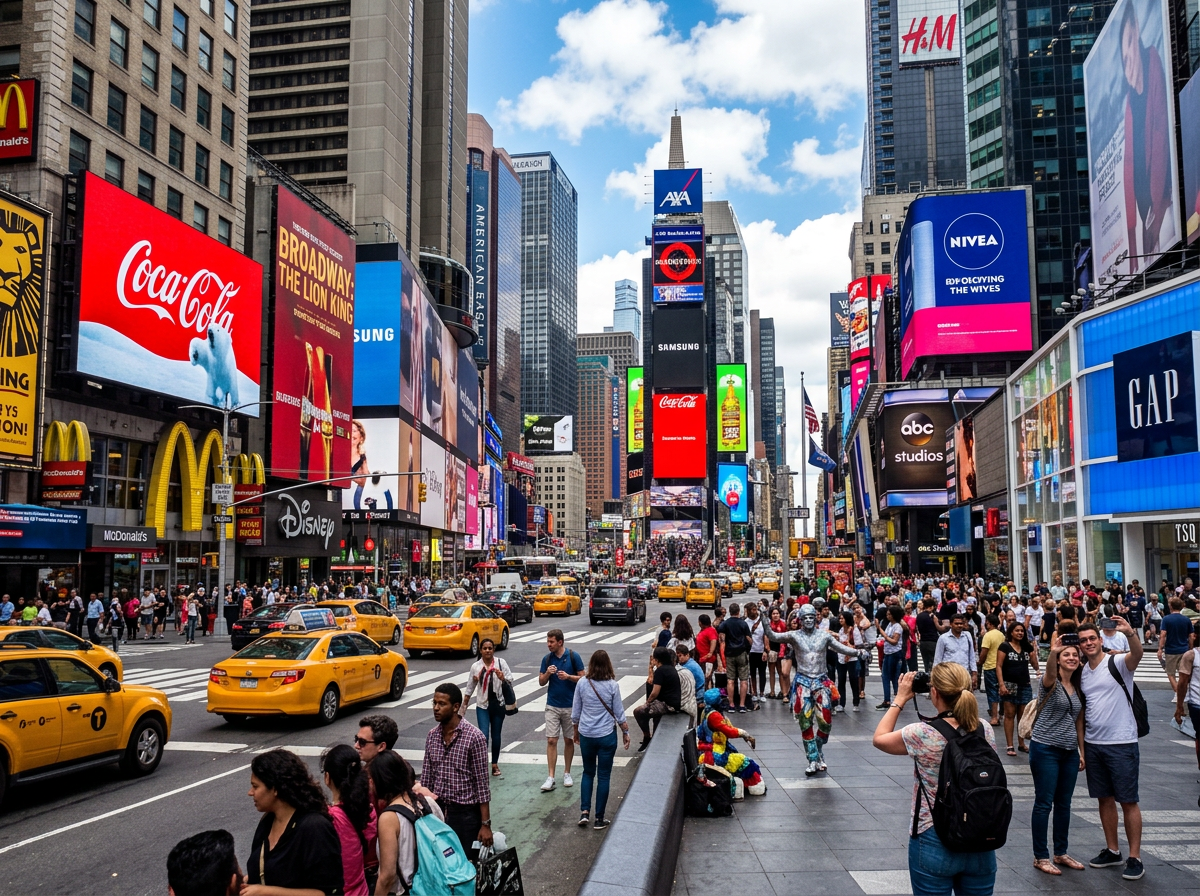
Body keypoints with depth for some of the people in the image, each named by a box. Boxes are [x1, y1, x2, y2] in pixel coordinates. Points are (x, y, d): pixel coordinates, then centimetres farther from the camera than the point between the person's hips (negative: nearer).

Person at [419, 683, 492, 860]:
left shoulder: (474, 737, -14)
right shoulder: (432, 735, 2)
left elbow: (482, 783, -12)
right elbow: (426, 779, 10)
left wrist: (486, 824, -13)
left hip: (465, 812, -5)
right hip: (438, 810, 5)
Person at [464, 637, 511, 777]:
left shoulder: (501, 663, -4)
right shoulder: (476, 666, -2)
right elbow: (470, 688, 6)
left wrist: (503, 679, -24)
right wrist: (464, 705, 9)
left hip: (498, 704, 1)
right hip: (482, 705, -1)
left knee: (496, 735, 10)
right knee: (484, 735, -11)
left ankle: (495, 765, 24)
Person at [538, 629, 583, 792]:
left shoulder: (573, 656, -7)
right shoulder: (547, 659, 1)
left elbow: (583, 678, -4)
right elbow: (541, 681, 5)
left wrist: (568, 676, -21)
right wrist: (547, 673, -16)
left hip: (570, 705, -1)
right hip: (552, 706, 2)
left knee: (569, 740, 10)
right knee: (551, 741, -4)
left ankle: (567, 773, 24)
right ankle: (551, 778, -3)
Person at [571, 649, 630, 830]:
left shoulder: (582, 684, -5)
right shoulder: (612, 685, -11)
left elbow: (575, 712, 3)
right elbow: (619, 713, -5)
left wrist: (575, 731, 18)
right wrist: (625, 733, 10)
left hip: (586, 735, 2)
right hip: (606, 735, -2)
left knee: (588, 772, 20)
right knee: (603, 776, 8)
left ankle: (584, 812, 13)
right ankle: (599, 819, 12)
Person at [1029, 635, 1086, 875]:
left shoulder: (1078, 689, 10)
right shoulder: (1050, 682, -9)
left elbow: (1078, 722, 15)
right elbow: (1050, 675, -35)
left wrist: (1082, 751, 11)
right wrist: (1052, 653, -54)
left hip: (1069, 752, 6)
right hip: (1045, 749, -6)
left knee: (1064, 804, 13)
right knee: (1044, 803, 0)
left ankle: (1060, 853, 25)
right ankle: (1040, 857, 8)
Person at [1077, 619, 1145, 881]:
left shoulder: (1118, 663, -9)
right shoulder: (1082, 673, 9)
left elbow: (1137, 654, -33)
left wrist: (1130, 633, -53)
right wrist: (1081, 749, 12)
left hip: (1121, 744, -6)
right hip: (1093, 745, 6)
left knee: (1128, 801, 1)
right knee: (1105, 799, 13)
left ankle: (1135, 858, 9)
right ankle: (1112, 851, 24)